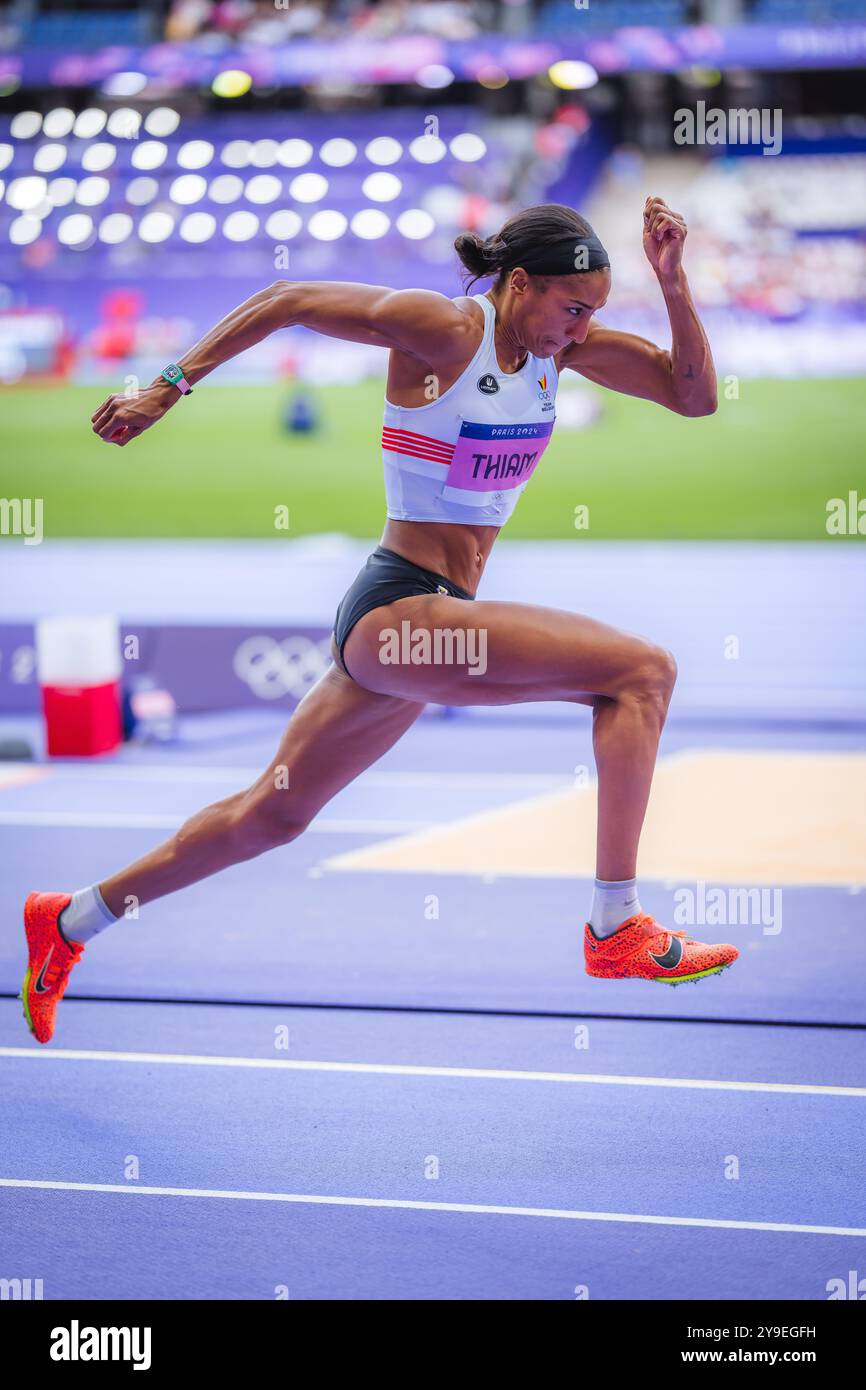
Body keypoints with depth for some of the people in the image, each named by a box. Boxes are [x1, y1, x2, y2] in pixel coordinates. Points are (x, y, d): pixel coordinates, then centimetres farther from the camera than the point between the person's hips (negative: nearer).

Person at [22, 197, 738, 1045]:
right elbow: (286, 302, -7)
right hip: (402, 606, -9)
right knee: (641, 671, -18)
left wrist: (672, 282, -9)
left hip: (395, 628, 9)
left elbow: (694, 397, 4)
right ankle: (617, 929, -19)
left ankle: (71, 921, 34)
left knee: (274, 813, 20)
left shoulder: (563, 344, 7)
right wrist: (168, 390, -6)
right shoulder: (442, 328, -14)